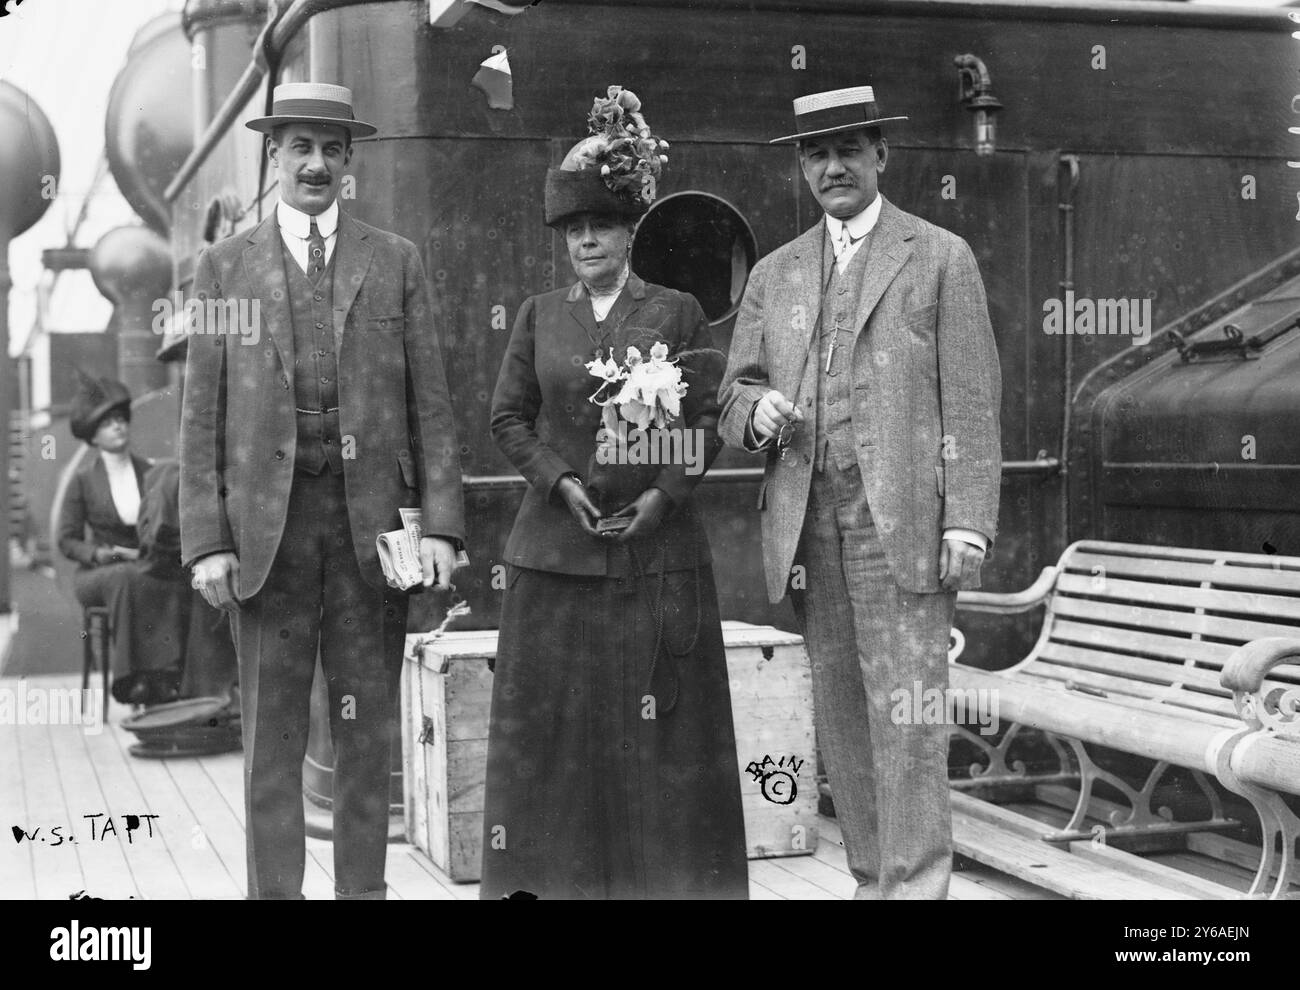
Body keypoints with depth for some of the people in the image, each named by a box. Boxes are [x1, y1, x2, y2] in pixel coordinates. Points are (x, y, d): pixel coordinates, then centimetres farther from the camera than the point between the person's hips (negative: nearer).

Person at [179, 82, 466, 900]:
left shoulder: (396, 262, 9)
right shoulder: (226, 266, 8)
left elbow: (430, 402, 6)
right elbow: (202, 416, 4)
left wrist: (441, 524, -4)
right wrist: (208, 539, -4)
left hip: (372, 520, 1)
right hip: (266, 525, 0)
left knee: (368, 732, 6)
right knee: (273, 735, 3)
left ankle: (364, 888, 15)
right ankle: (275, 889, 10)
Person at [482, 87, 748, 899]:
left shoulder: (678, 313, 5)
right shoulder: (540, 316, 11)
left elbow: (708, 417, 2)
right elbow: (509, 417, 8)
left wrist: (663, 494, -12)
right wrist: (561, 479, -8)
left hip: (659, 548, -1)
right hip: (557, 549, 2)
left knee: (663, 723, 1)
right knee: (552, 719, 2)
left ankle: (671, 874, 10)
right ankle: (553, 875, 11)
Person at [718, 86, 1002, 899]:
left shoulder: (941, 258, 7)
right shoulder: (776, 274, 18)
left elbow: (971, 400, 0)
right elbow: (734, 400, 16)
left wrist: (969, 519, -10)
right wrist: (757, 411, -9)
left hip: (903, 517, -4)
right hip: (809, 522, 4)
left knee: (905, 709, -9)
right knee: (841, 713, 6)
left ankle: (918, 883, -4)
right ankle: (874, 877, 15)